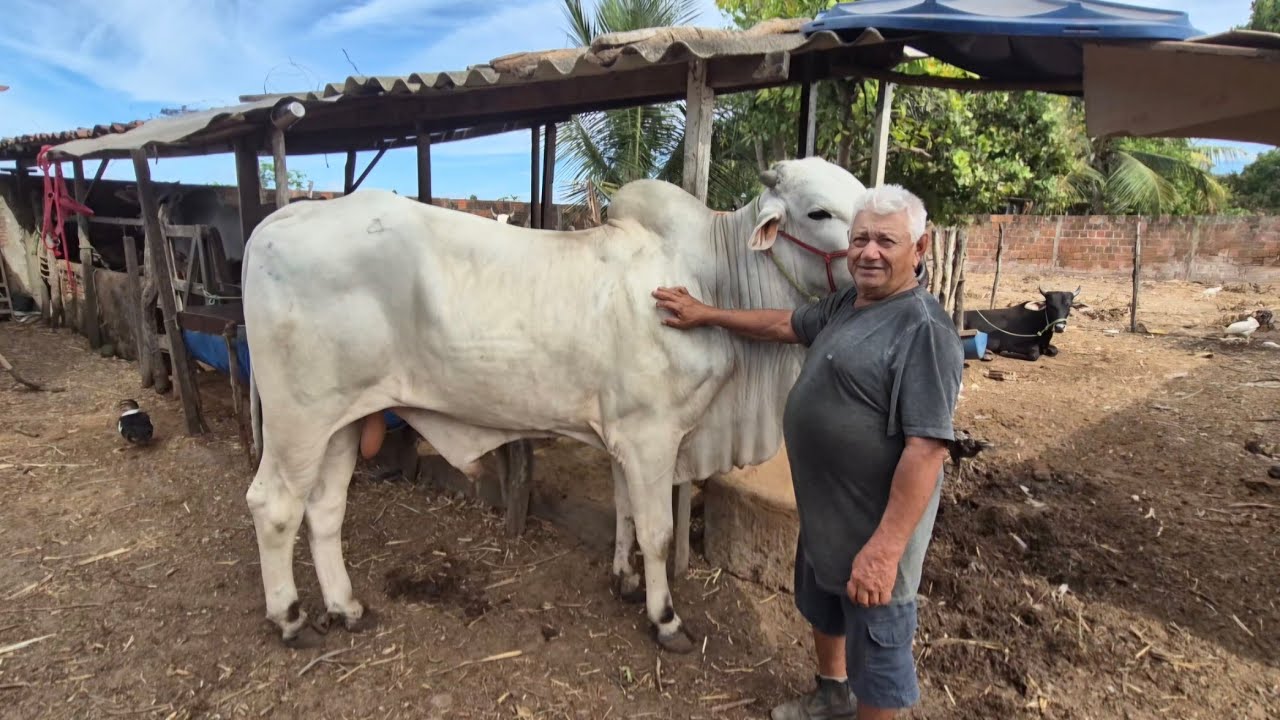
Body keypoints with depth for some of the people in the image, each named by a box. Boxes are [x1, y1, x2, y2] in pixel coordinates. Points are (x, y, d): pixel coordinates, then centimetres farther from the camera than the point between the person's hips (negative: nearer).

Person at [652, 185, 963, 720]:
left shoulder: (924, 330, -23)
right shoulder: (845, 305, 5)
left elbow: (926, 449, -28)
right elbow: (784, 325, 20)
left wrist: (885, 547, -30)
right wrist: (706, 314, 22)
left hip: (874, 526, -10)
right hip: (823, 512, 10)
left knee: (874, 644, 11)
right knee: (821, 607, 29)